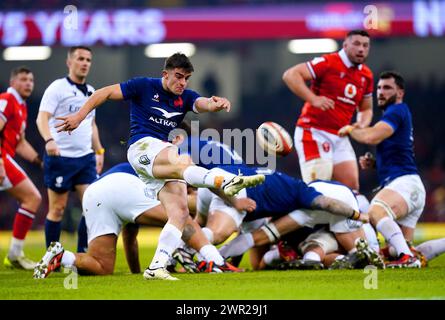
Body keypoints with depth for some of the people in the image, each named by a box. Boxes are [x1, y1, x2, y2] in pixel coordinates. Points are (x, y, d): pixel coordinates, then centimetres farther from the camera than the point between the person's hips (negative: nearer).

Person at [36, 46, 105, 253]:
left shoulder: (90, 92, 15)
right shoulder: (57, 88, -6)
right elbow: (42, 118, -16)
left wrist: (99, 151, 21)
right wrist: (49, 140, -33)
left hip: (85, 158, 6)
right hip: (60, 157, -6)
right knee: (58, 208, -1)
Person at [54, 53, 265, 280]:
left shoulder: (185, 97, 13)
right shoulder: (144, 86, 2)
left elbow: (203, 104, -9)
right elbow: (105, 93, 4)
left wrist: (216, 105, -33)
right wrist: (79, 116, -3)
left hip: (165, 155, 7)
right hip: (143, 146, -7)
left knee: (180, 212, -10)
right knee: (182, 162, -36)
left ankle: (157, 267, -11)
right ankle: (225, 181, -62)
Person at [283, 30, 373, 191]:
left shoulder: (366, 75, 11)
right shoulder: (328, 63, -10)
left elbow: (366, 109, 24)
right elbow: (290, 75, -17)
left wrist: (362, 124, 1)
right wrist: (313, 99, -28)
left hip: (340, 137, 7)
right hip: (314, 132, -7)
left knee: (351, 186, -1)